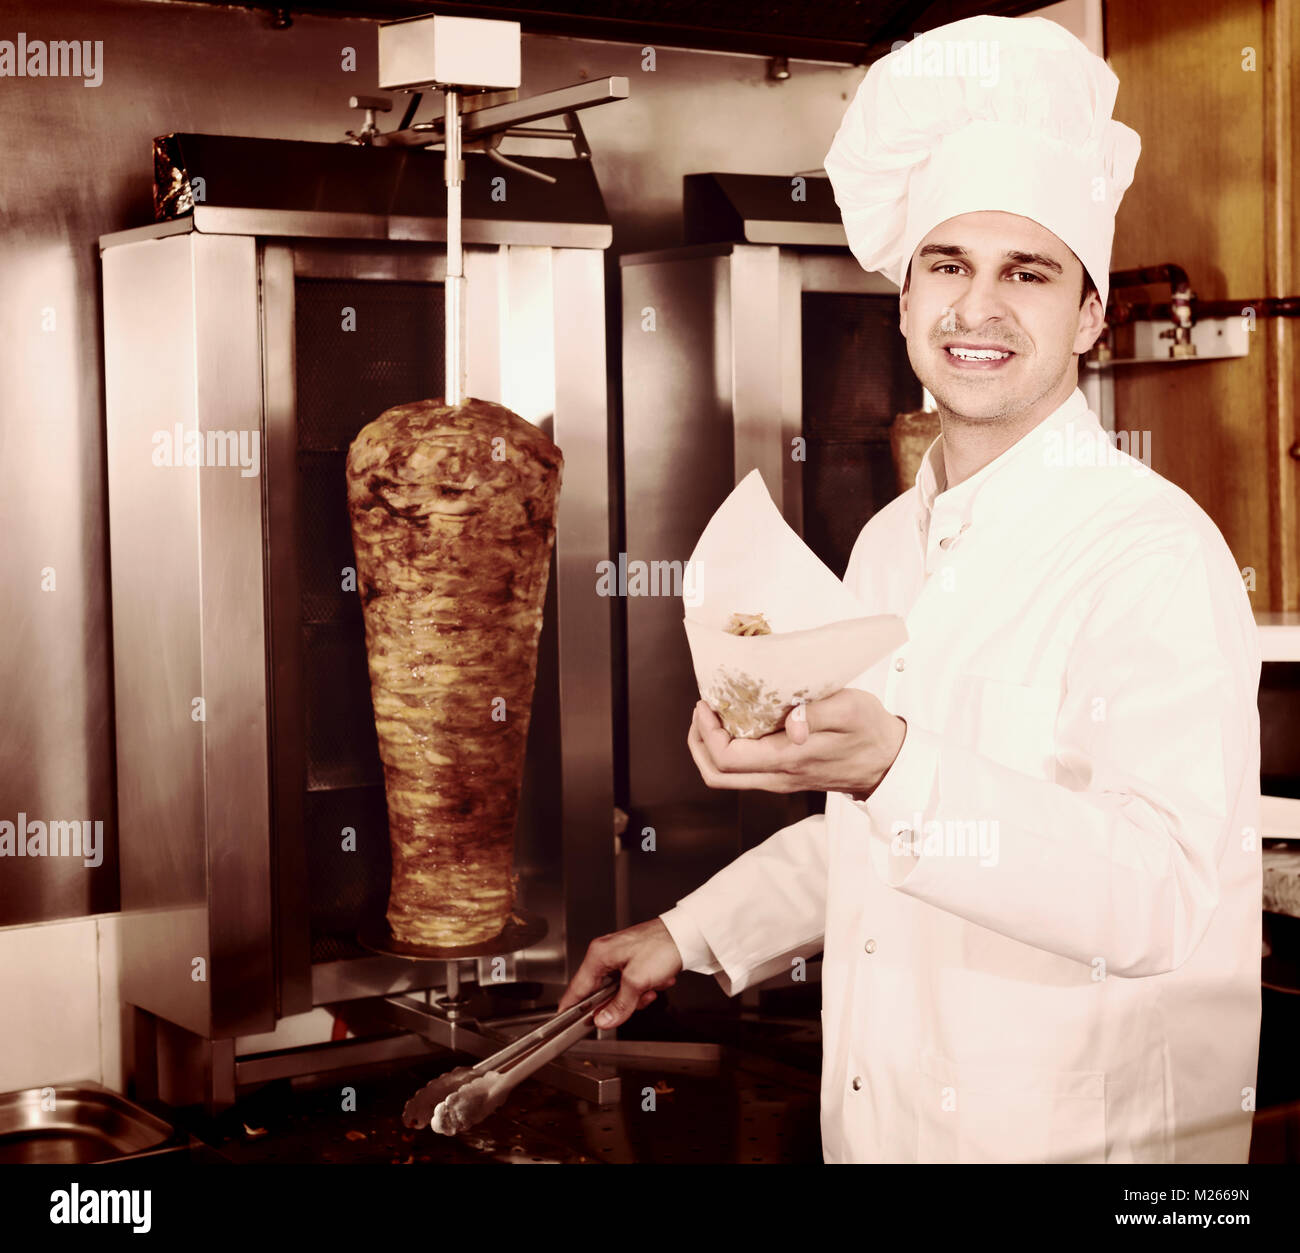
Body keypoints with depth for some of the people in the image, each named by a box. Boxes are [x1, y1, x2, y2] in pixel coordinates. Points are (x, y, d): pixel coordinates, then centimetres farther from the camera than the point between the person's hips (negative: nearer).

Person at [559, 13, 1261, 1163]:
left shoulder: (1155, 552, -17)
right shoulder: (890, 548, 8)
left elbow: (1159, 897, -28)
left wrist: (895, 772, -38)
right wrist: (695, 934, 16)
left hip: (1084, 1131, -7)